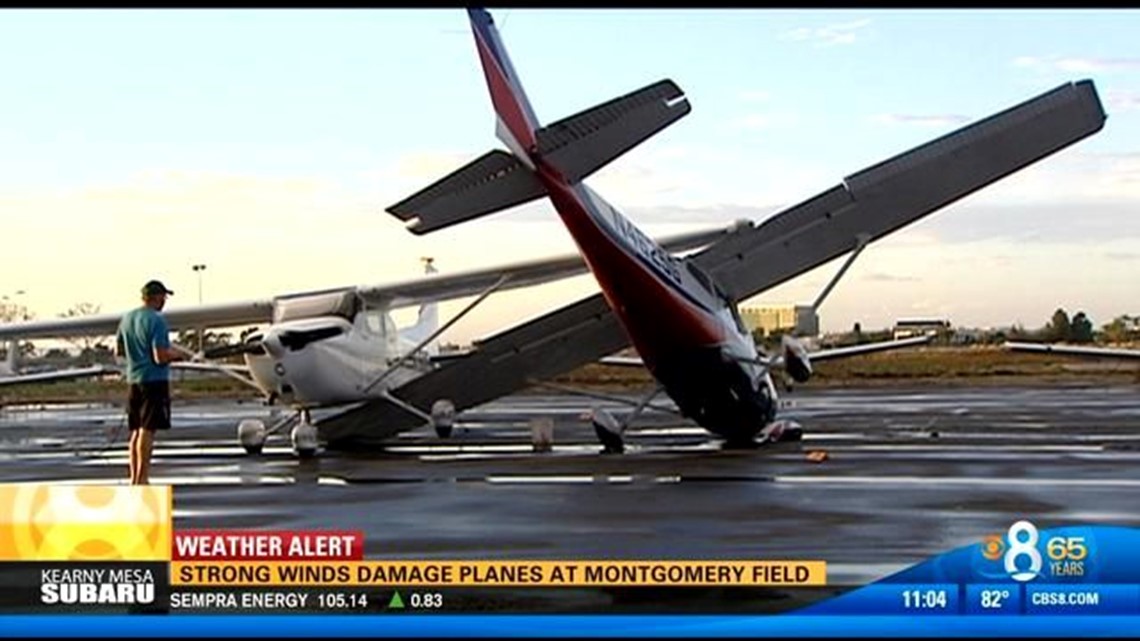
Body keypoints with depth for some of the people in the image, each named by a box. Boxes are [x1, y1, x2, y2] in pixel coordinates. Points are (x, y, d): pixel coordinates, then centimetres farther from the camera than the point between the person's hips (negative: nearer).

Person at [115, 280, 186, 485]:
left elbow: (118, 351, 17)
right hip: (154, 380, -8)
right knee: (148, 430, -5)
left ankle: (135, 478, 18)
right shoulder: (157, 321, -15)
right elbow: (160, 357, -20)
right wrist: (175, 354, -1)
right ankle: (141, 479, -5)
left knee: (137, 431, 13)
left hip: (134, 379, 8)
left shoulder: (127, 318, 10)